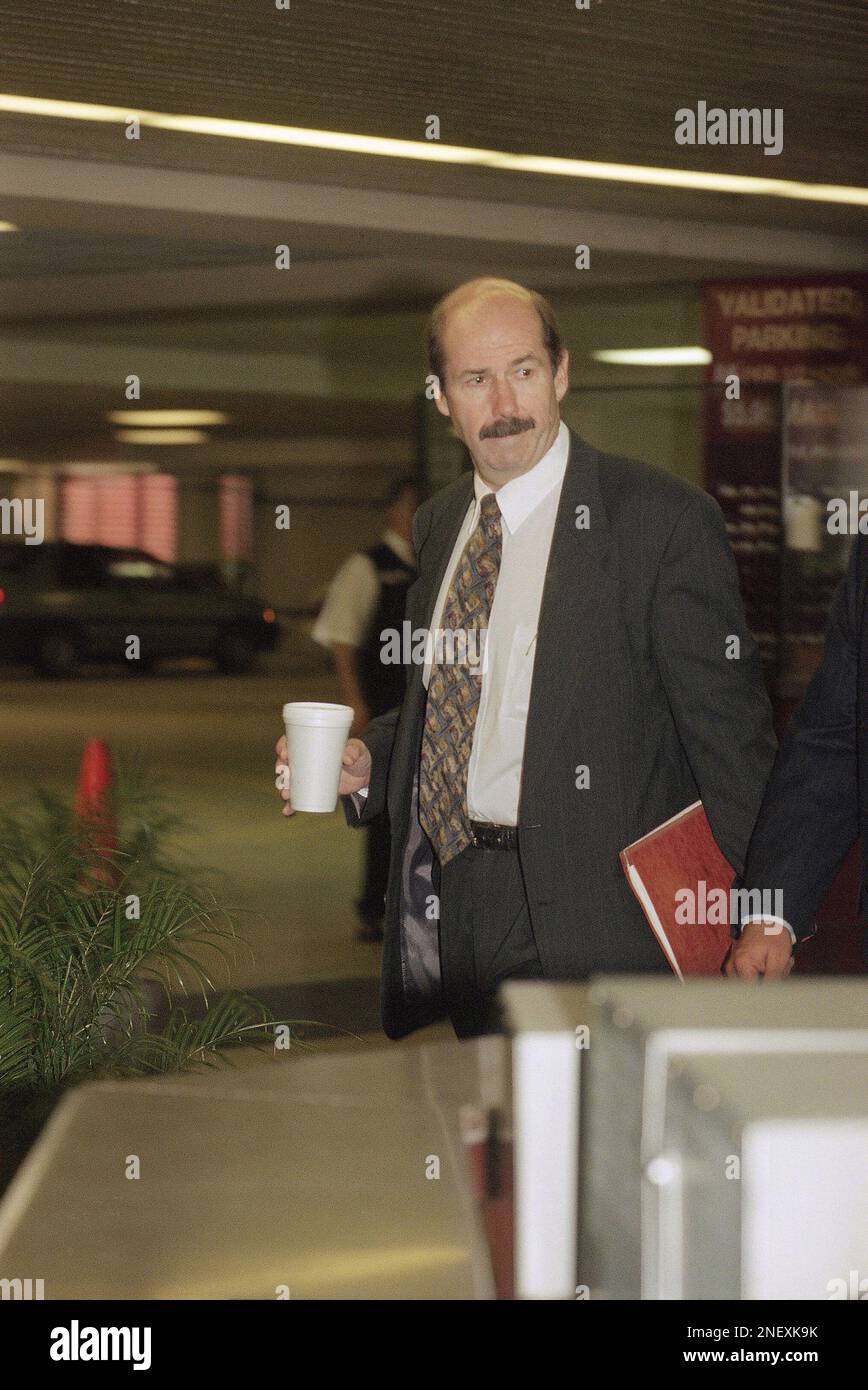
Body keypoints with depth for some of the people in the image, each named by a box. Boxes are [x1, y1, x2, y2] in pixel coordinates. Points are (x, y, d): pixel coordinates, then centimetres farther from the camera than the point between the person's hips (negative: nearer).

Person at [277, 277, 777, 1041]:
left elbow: (730, 736, -9)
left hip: (582, 920, -6)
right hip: (452, 902, 6)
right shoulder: (439, 525, 13)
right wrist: (364, 761, 4)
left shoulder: (665, 519, -8)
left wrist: (760, 923, -12)